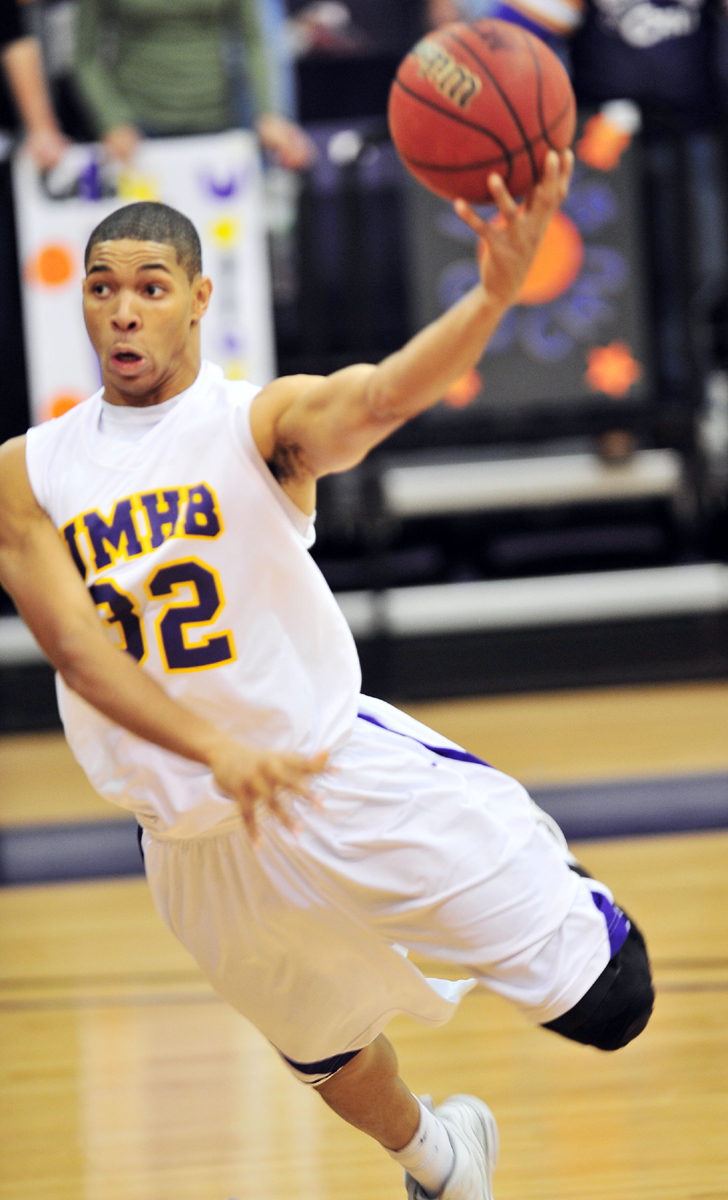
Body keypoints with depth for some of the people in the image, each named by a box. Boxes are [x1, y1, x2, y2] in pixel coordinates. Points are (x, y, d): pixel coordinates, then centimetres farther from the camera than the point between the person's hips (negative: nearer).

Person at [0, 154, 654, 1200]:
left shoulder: (261, 425, -10)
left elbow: (381, 397, -31)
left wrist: (495, 295, -52)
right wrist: (215, 751, -26)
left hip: (342, 772, -3)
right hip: (197, 839, 3)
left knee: (608, 1003, -6)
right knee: (322, 1053, 23)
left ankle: (544, 872, 29)